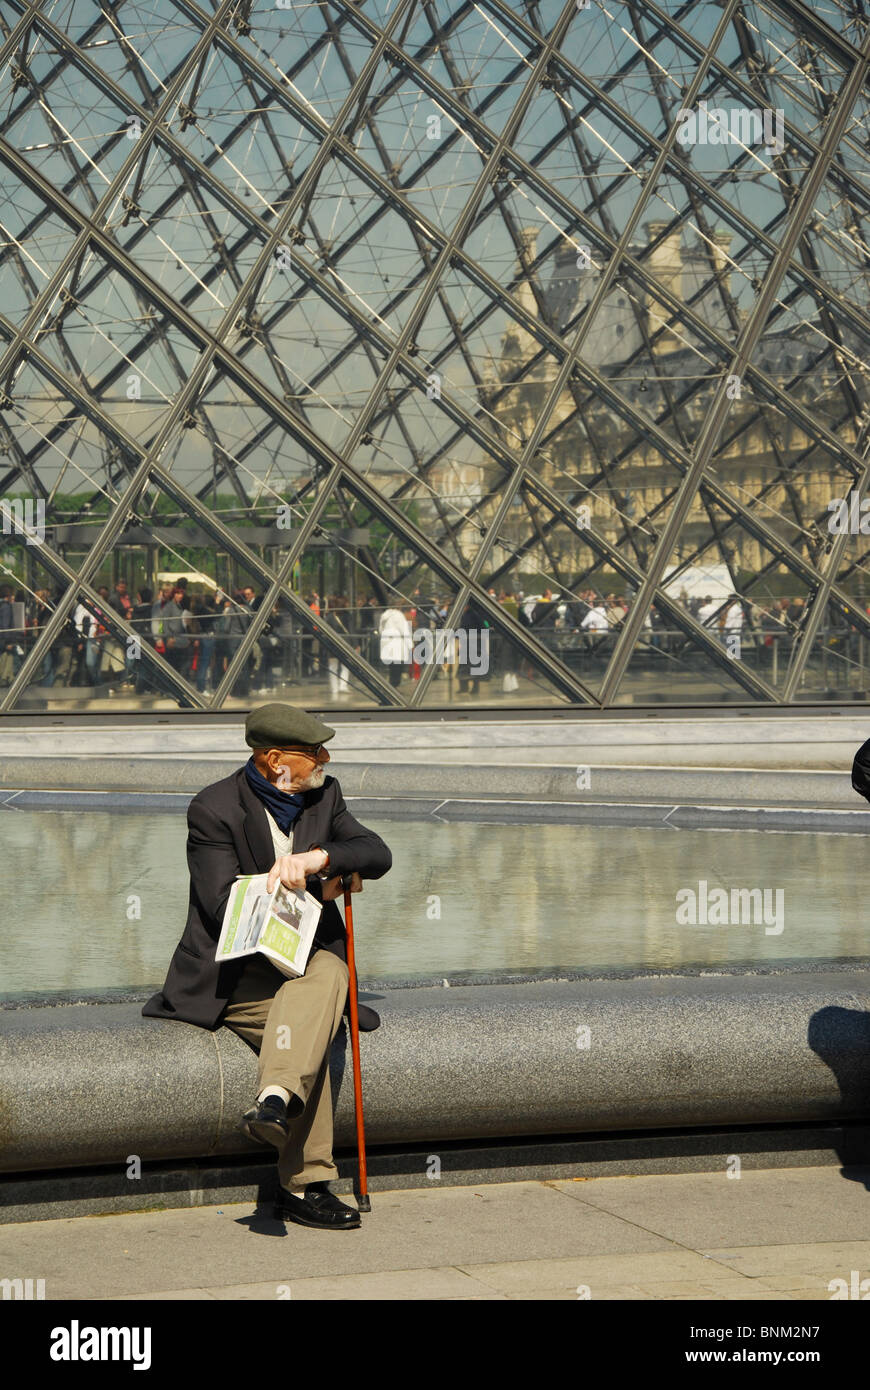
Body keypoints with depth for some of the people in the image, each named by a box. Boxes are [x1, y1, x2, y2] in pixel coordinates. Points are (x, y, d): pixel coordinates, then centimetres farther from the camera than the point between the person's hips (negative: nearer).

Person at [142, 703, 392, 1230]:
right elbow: (223, 908, -15)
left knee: (328, 972, -34)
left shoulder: (324, 796, 9)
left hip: (308, 959, 4)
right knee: (308, 1028, -32)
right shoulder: (213, 809, -9)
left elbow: (378, 855, -1)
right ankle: (305, 1186, -33)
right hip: (234, 974, -4)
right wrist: (316, 888, -13)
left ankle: (276, 1101, -51)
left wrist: (318, 859, -22)